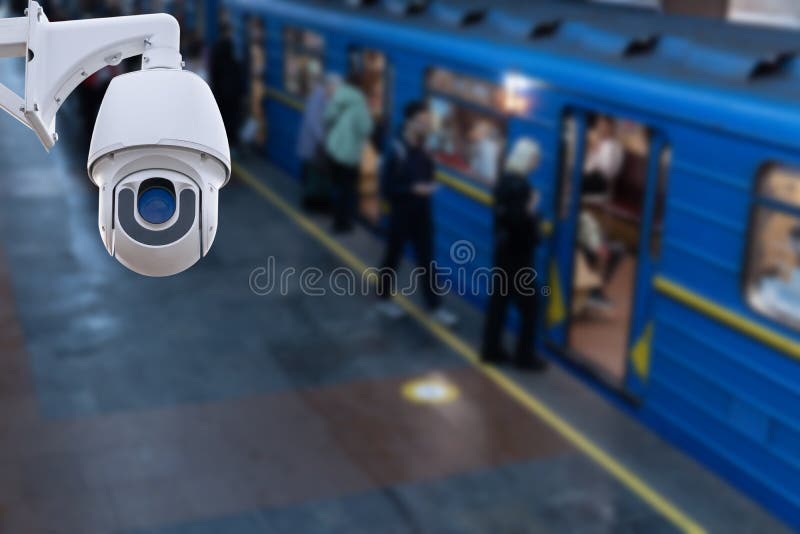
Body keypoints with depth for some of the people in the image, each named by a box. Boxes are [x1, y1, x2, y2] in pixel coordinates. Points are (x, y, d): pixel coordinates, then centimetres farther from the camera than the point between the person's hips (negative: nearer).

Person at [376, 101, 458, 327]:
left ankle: (435, 306, 19)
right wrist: (413, 189, -26)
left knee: (427, 260, 11)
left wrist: (428, 186, -3)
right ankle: (384, 300, 31)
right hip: (401, 215, -6)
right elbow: (387, 188, -19)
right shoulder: (397, 151, -20)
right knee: (393, 258, 12)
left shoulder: (424, 149, 0)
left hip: (423, 213, 6)